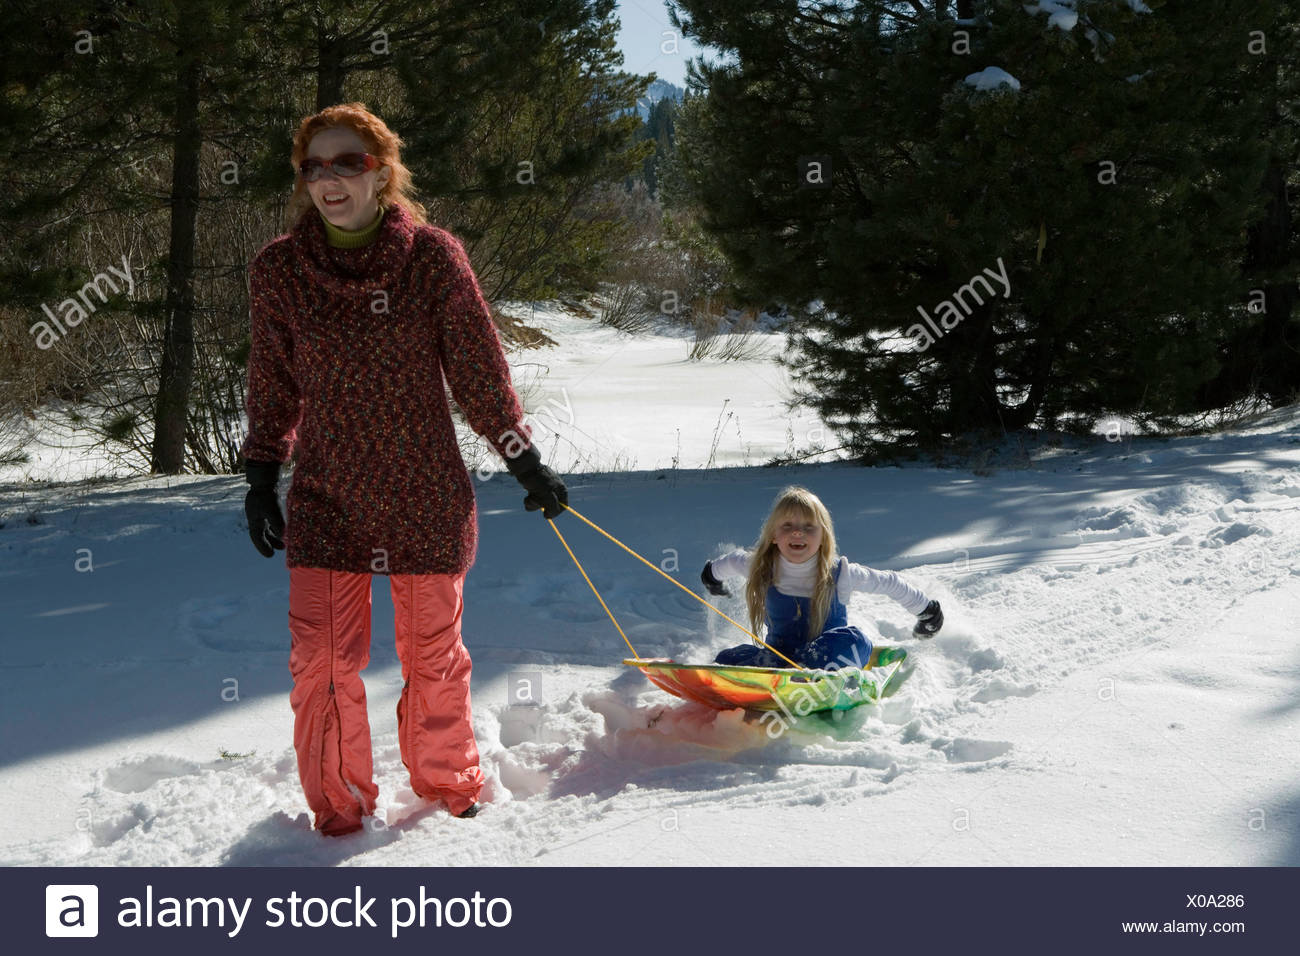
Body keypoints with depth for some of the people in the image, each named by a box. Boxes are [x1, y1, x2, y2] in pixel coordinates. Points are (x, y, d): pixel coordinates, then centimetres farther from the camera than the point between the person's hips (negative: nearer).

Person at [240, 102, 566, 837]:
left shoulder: (432, 256, -6)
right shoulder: (280, 269, -2)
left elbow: (479, 369, 2)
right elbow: (274, 385, 11)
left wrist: (527, 462, 7)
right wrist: (261, 477, 13)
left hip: (426, 498, -1)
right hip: (325, 499, 1)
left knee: (433, 654, 10)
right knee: (322, 660, -4)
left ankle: (449, 787, 34)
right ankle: (339, 809, 17)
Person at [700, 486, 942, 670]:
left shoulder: (839, 574, -9)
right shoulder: (761, 568, -5)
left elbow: (889, 583, 5)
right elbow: (734, 559, 19)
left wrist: (925, 609, 17)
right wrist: (713, 574, 39)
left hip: (828, 660, -2)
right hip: (778, 656, 2)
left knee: (852, 640, -34)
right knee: (727, 659, -25)